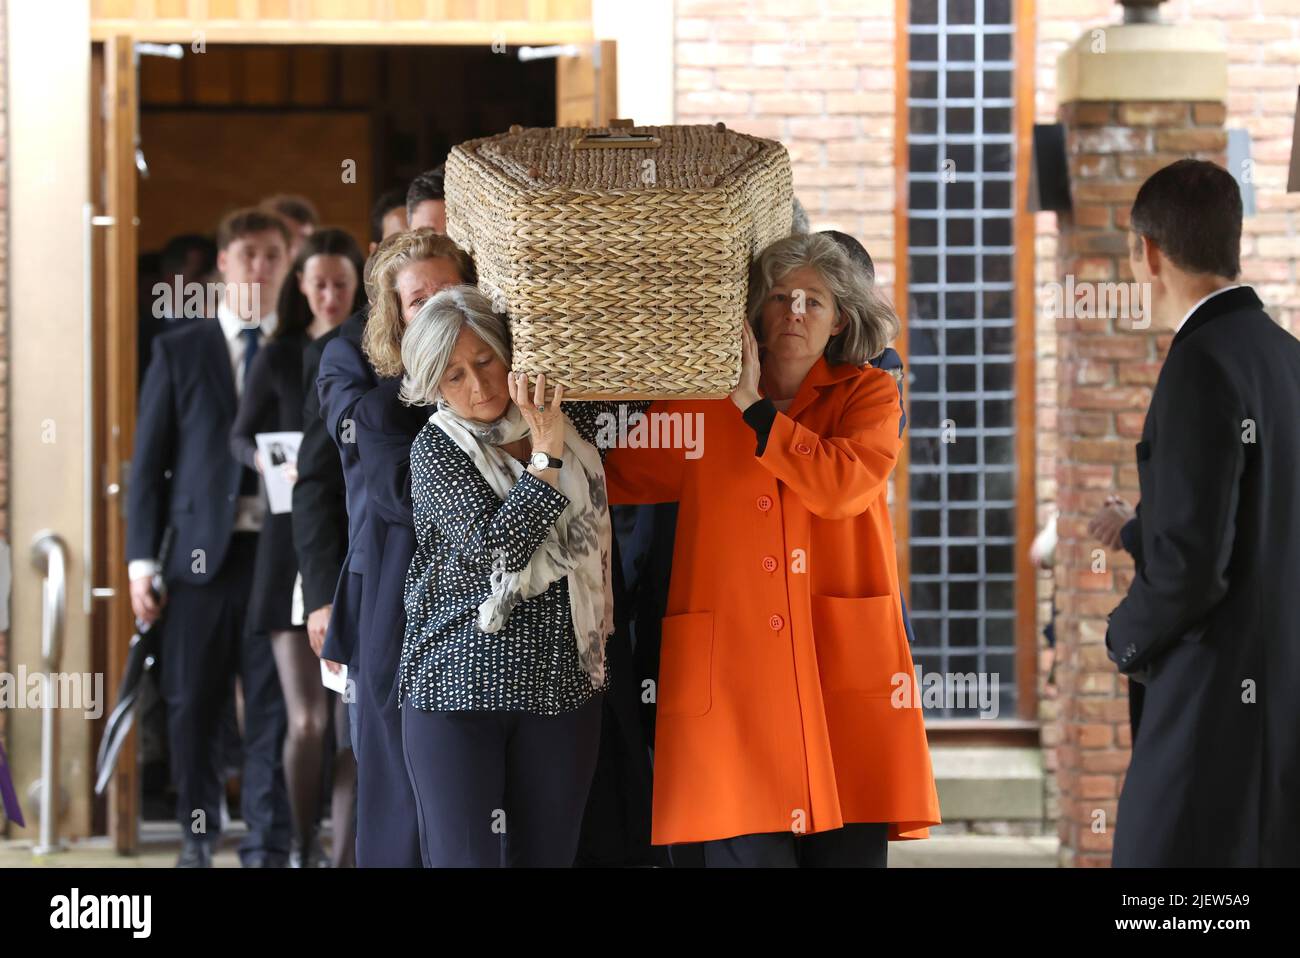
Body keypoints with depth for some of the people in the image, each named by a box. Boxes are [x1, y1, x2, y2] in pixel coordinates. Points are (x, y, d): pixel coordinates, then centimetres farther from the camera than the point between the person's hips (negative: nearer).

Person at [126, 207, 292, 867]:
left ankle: (267, 847, 5)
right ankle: (198, 833, 18)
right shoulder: (179, 351, 8)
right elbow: (150, 461, 6)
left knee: (273, 709, -1)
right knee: (192, 706, 4)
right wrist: (141, 560, -2)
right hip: (202, 548, 0)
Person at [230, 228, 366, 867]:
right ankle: (301, 846, 13)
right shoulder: (278, 359, 4)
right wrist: (278, 467, -9)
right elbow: (241, 437, 12)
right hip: (295, 541, -1)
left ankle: (348, 848, 11)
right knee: (306, 718, -5)